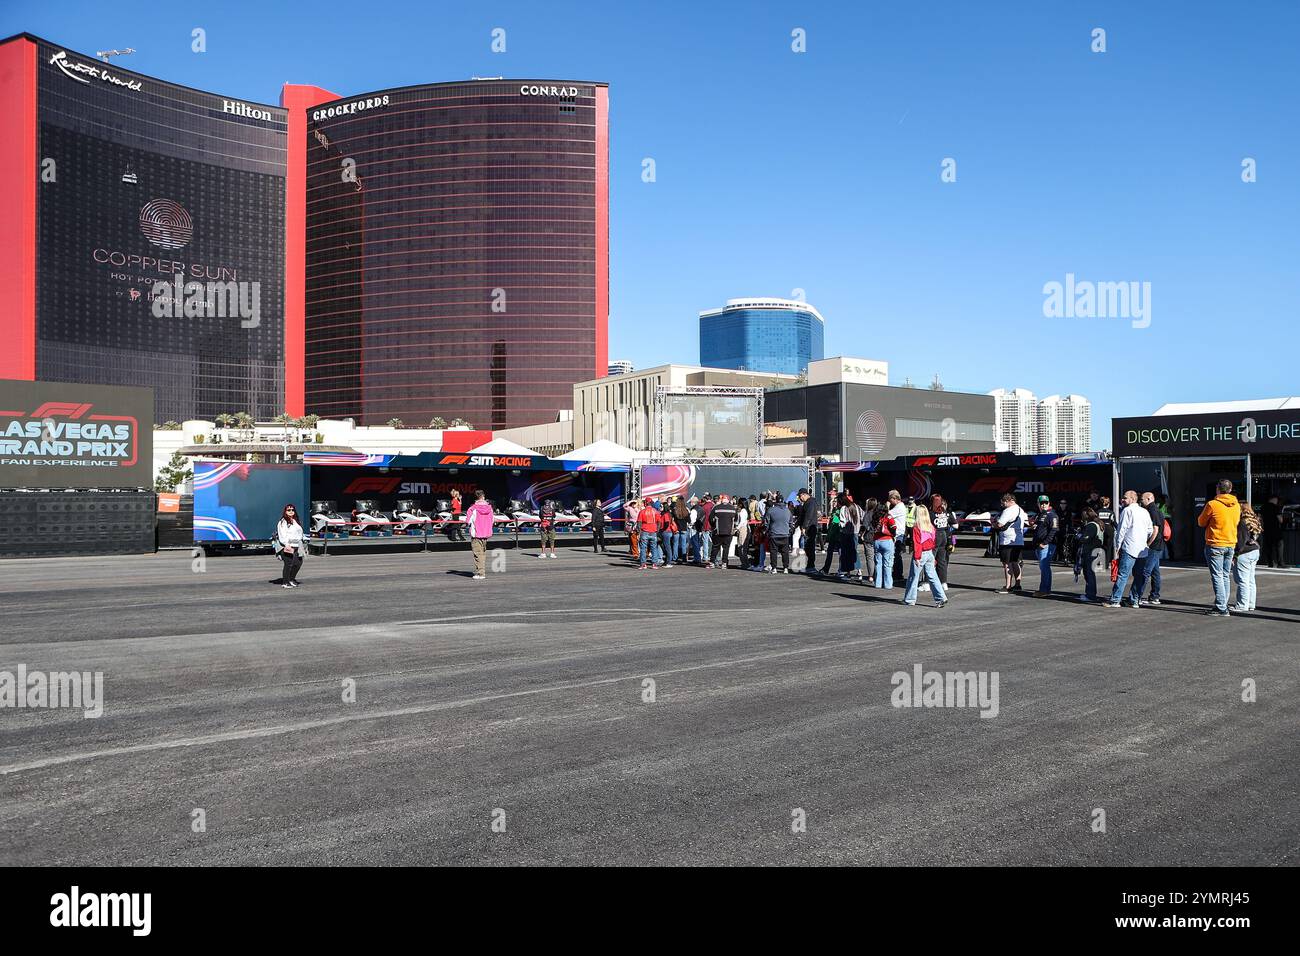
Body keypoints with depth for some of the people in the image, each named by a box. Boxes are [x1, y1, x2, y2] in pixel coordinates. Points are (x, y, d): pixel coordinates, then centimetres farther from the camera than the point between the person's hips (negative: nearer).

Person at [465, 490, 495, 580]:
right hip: (486, 533, 4)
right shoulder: (489, 508, -1)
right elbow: (492, 521, 5)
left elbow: (468, 521, -9)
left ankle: (480, 573, -4)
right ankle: (483, 571, 22)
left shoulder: (473, 509, -12)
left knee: (478, 553, -1)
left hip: (476, 534, -4)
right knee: (483, 553, 16)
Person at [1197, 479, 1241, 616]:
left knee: (1217, 576, -5)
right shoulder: (1236, 505, 4)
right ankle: (1221, 605, 18)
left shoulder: (1212, 504, -13)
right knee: (1225, 576, 13)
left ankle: (1221, 608, -9)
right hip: (1231, 544, 6)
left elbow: (1201, 522, -2)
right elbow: (1236, 522, 18)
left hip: (1215, 545, -6)